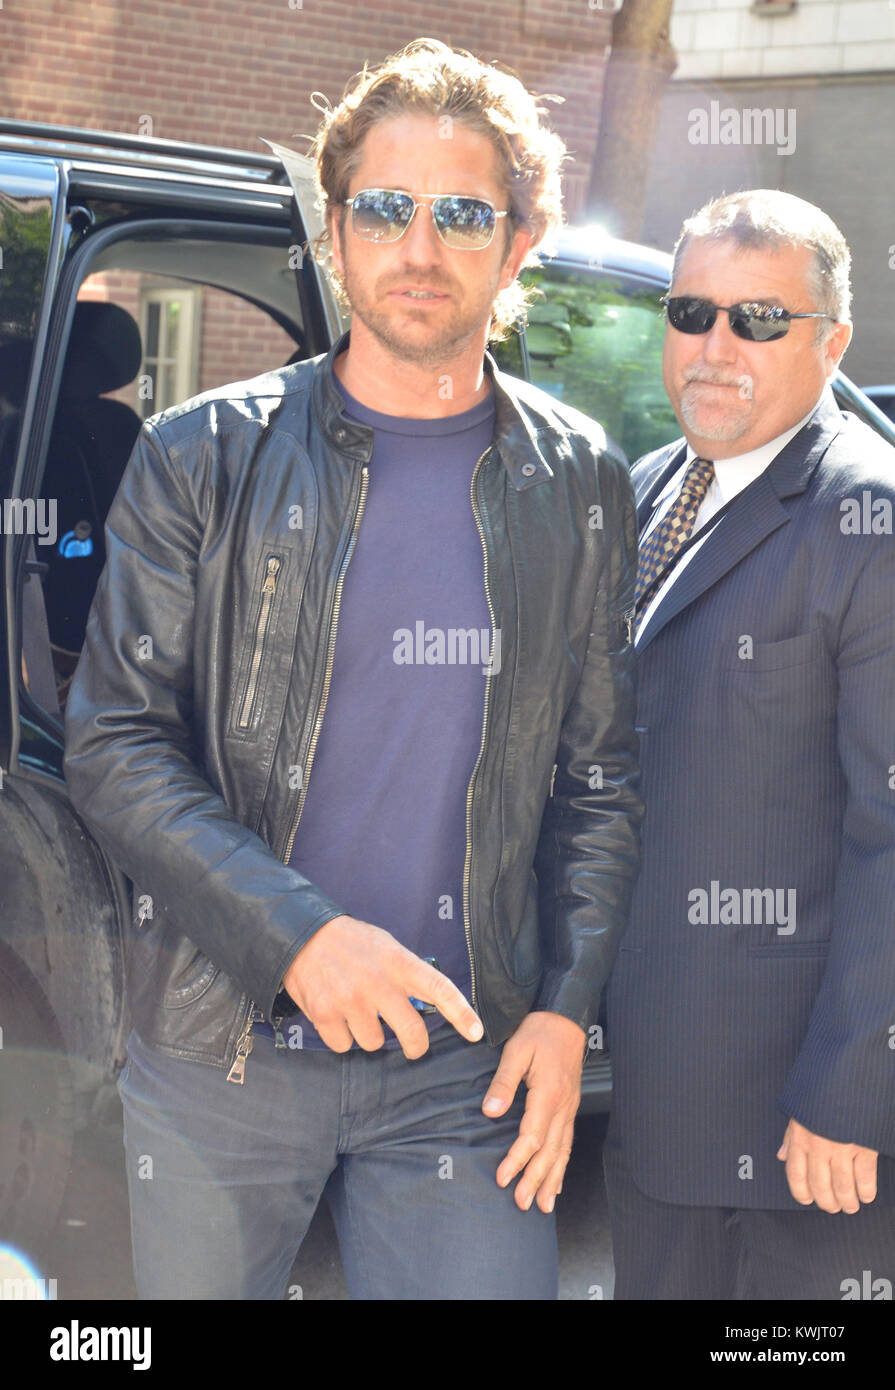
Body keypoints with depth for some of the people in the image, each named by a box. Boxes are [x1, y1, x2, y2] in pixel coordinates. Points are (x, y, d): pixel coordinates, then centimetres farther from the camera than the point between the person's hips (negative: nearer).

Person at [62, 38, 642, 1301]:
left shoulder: (581, 486, 4)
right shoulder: (203, 459, -2)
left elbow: (601, 776, 8)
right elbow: (112, 746, -6)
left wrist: (567, 1009, -2)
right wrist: (298, 936, -17)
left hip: (467, 1064, 1)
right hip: (216, 1054, -1)